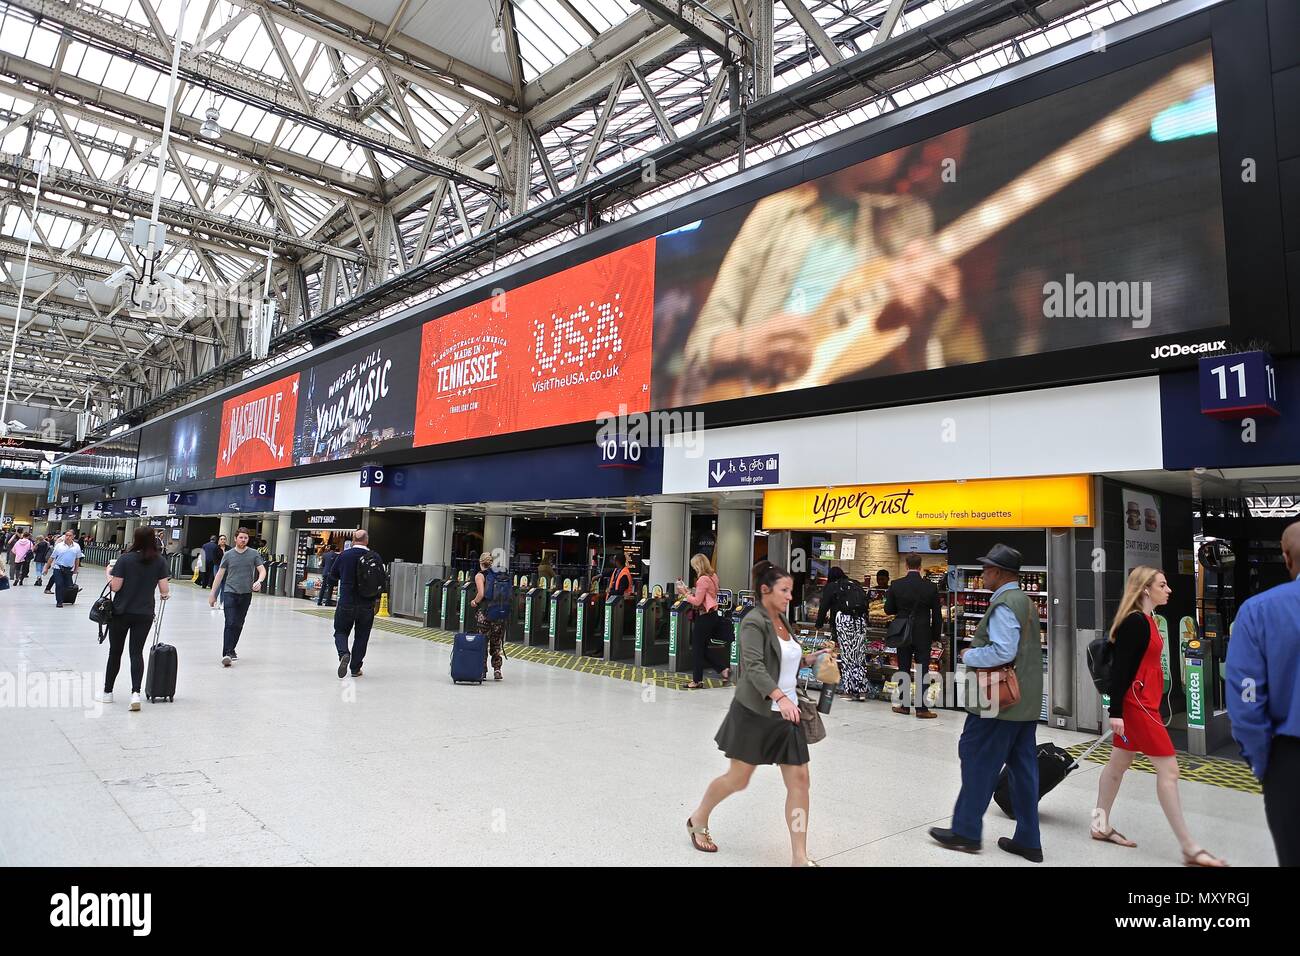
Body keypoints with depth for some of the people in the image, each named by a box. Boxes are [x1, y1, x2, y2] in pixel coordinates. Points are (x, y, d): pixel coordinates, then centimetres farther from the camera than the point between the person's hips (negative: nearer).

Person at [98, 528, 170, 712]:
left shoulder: (125, 559, -10)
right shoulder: (160, 561, -4)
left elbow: (115, 587, -10)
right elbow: (164, 589, -4)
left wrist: (109, 574, 9)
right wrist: (163, 596, 19)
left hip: (121, 613, -1)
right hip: (145, 614, 1)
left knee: (115, 652, 13)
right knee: (137, 652, 5)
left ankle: (108, 692, 25)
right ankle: (135, 693, -9)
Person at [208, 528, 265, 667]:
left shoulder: (254, 554, 4)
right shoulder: (229, 555, 4)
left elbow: (262, 570, -2)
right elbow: (219, 575, 7)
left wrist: (259, 581, -24)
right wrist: (213, 595, 6)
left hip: (246, 594, 2)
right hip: (230, 593, -2)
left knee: (238, 625, 11)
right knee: (230, 623, -12)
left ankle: (231, 650, 26)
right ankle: (227, 654, -14)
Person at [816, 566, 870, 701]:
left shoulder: (831, 587, 10)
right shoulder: (856, 585, 21)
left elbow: (823, 607, 7)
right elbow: (866, 604, 20)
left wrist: (819, 624, 18)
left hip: (843, 619, -4)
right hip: (861, 620, 4)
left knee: (846, 656, 1)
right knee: (860, 655, 5)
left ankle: (849, 691, 2)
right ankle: (861, 691, 4)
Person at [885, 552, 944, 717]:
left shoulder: (896, 585, -7)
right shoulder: (930, 587, -8)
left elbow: (888, 609, 0)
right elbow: (937, 615, -3)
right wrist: (936, 635, 8)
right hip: (923, 635, -1)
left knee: (904, 670, 11)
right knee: (922, 671, 4)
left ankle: (904, 705, 17)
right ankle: (921, 708, 5)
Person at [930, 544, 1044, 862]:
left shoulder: (1003, 605, -17)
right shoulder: (1026, 601, 14)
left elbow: (1002, 651, -27)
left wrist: (969, 655, -11)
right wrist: (979, 647, 15)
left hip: (999, 701, -10)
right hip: (1026, 702, 10)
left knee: (978, 762, 1)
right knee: (1023, 767, 12)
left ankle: (965, 832, 10)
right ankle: (1028, 841, 19)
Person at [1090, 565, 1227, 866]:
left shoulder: (1145, 620, 12)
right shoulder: (1135, 622, -18)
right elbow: (1120, 668, -20)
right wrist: (1116, 712, -21)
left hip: (1144, 702, 10)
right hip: (1137, 704, -10)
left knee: (1119, 763, 15)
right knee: (1168, 769, -4)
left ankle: (1101, 825, 26)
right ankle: (1190, 849, 4)